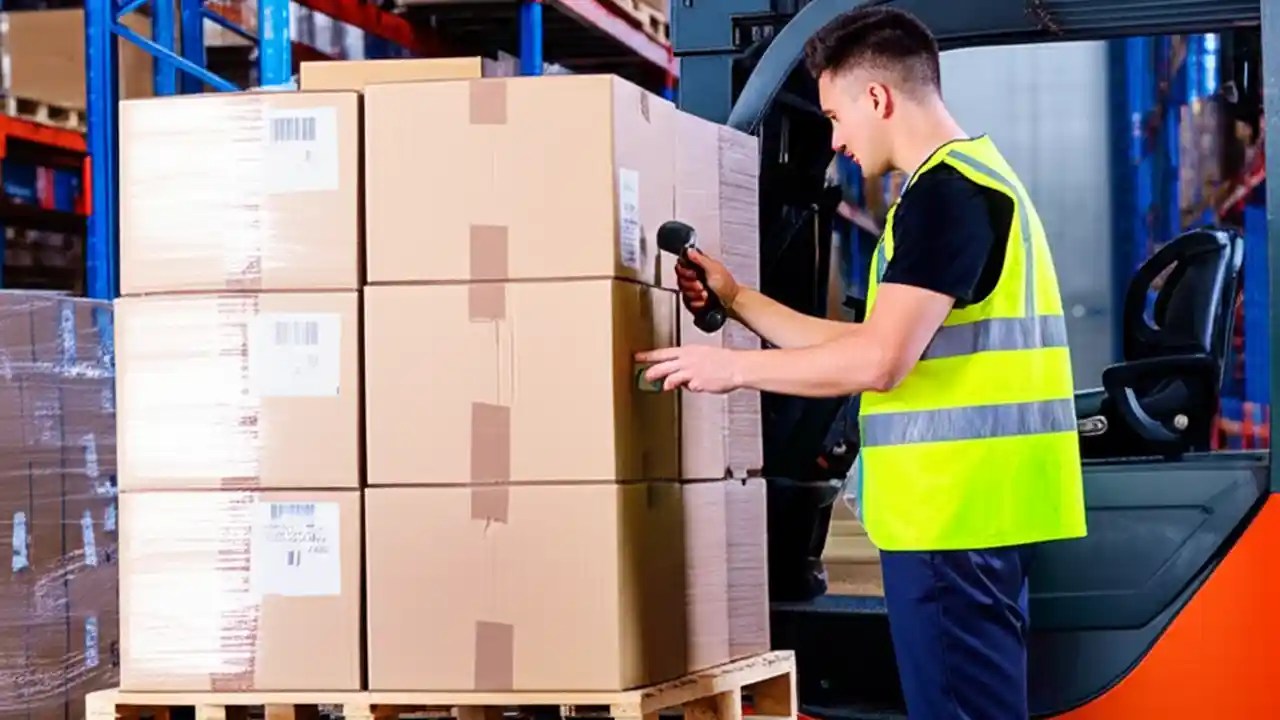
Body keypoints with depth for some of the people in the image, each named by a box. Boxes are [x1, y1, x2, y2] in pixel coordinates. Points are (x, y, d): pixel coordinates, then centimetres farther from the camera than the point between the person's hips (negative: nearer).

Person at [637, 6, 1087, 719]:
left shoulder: (944, 191, -13)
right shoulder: (977, 176, 19)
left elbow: (878, 361, -20)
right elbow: (874, 343, 21)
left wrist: (733, 367, -8)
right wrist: (738, 301, 23)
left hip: (953, 517, -10)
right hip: (981, 509, 10)